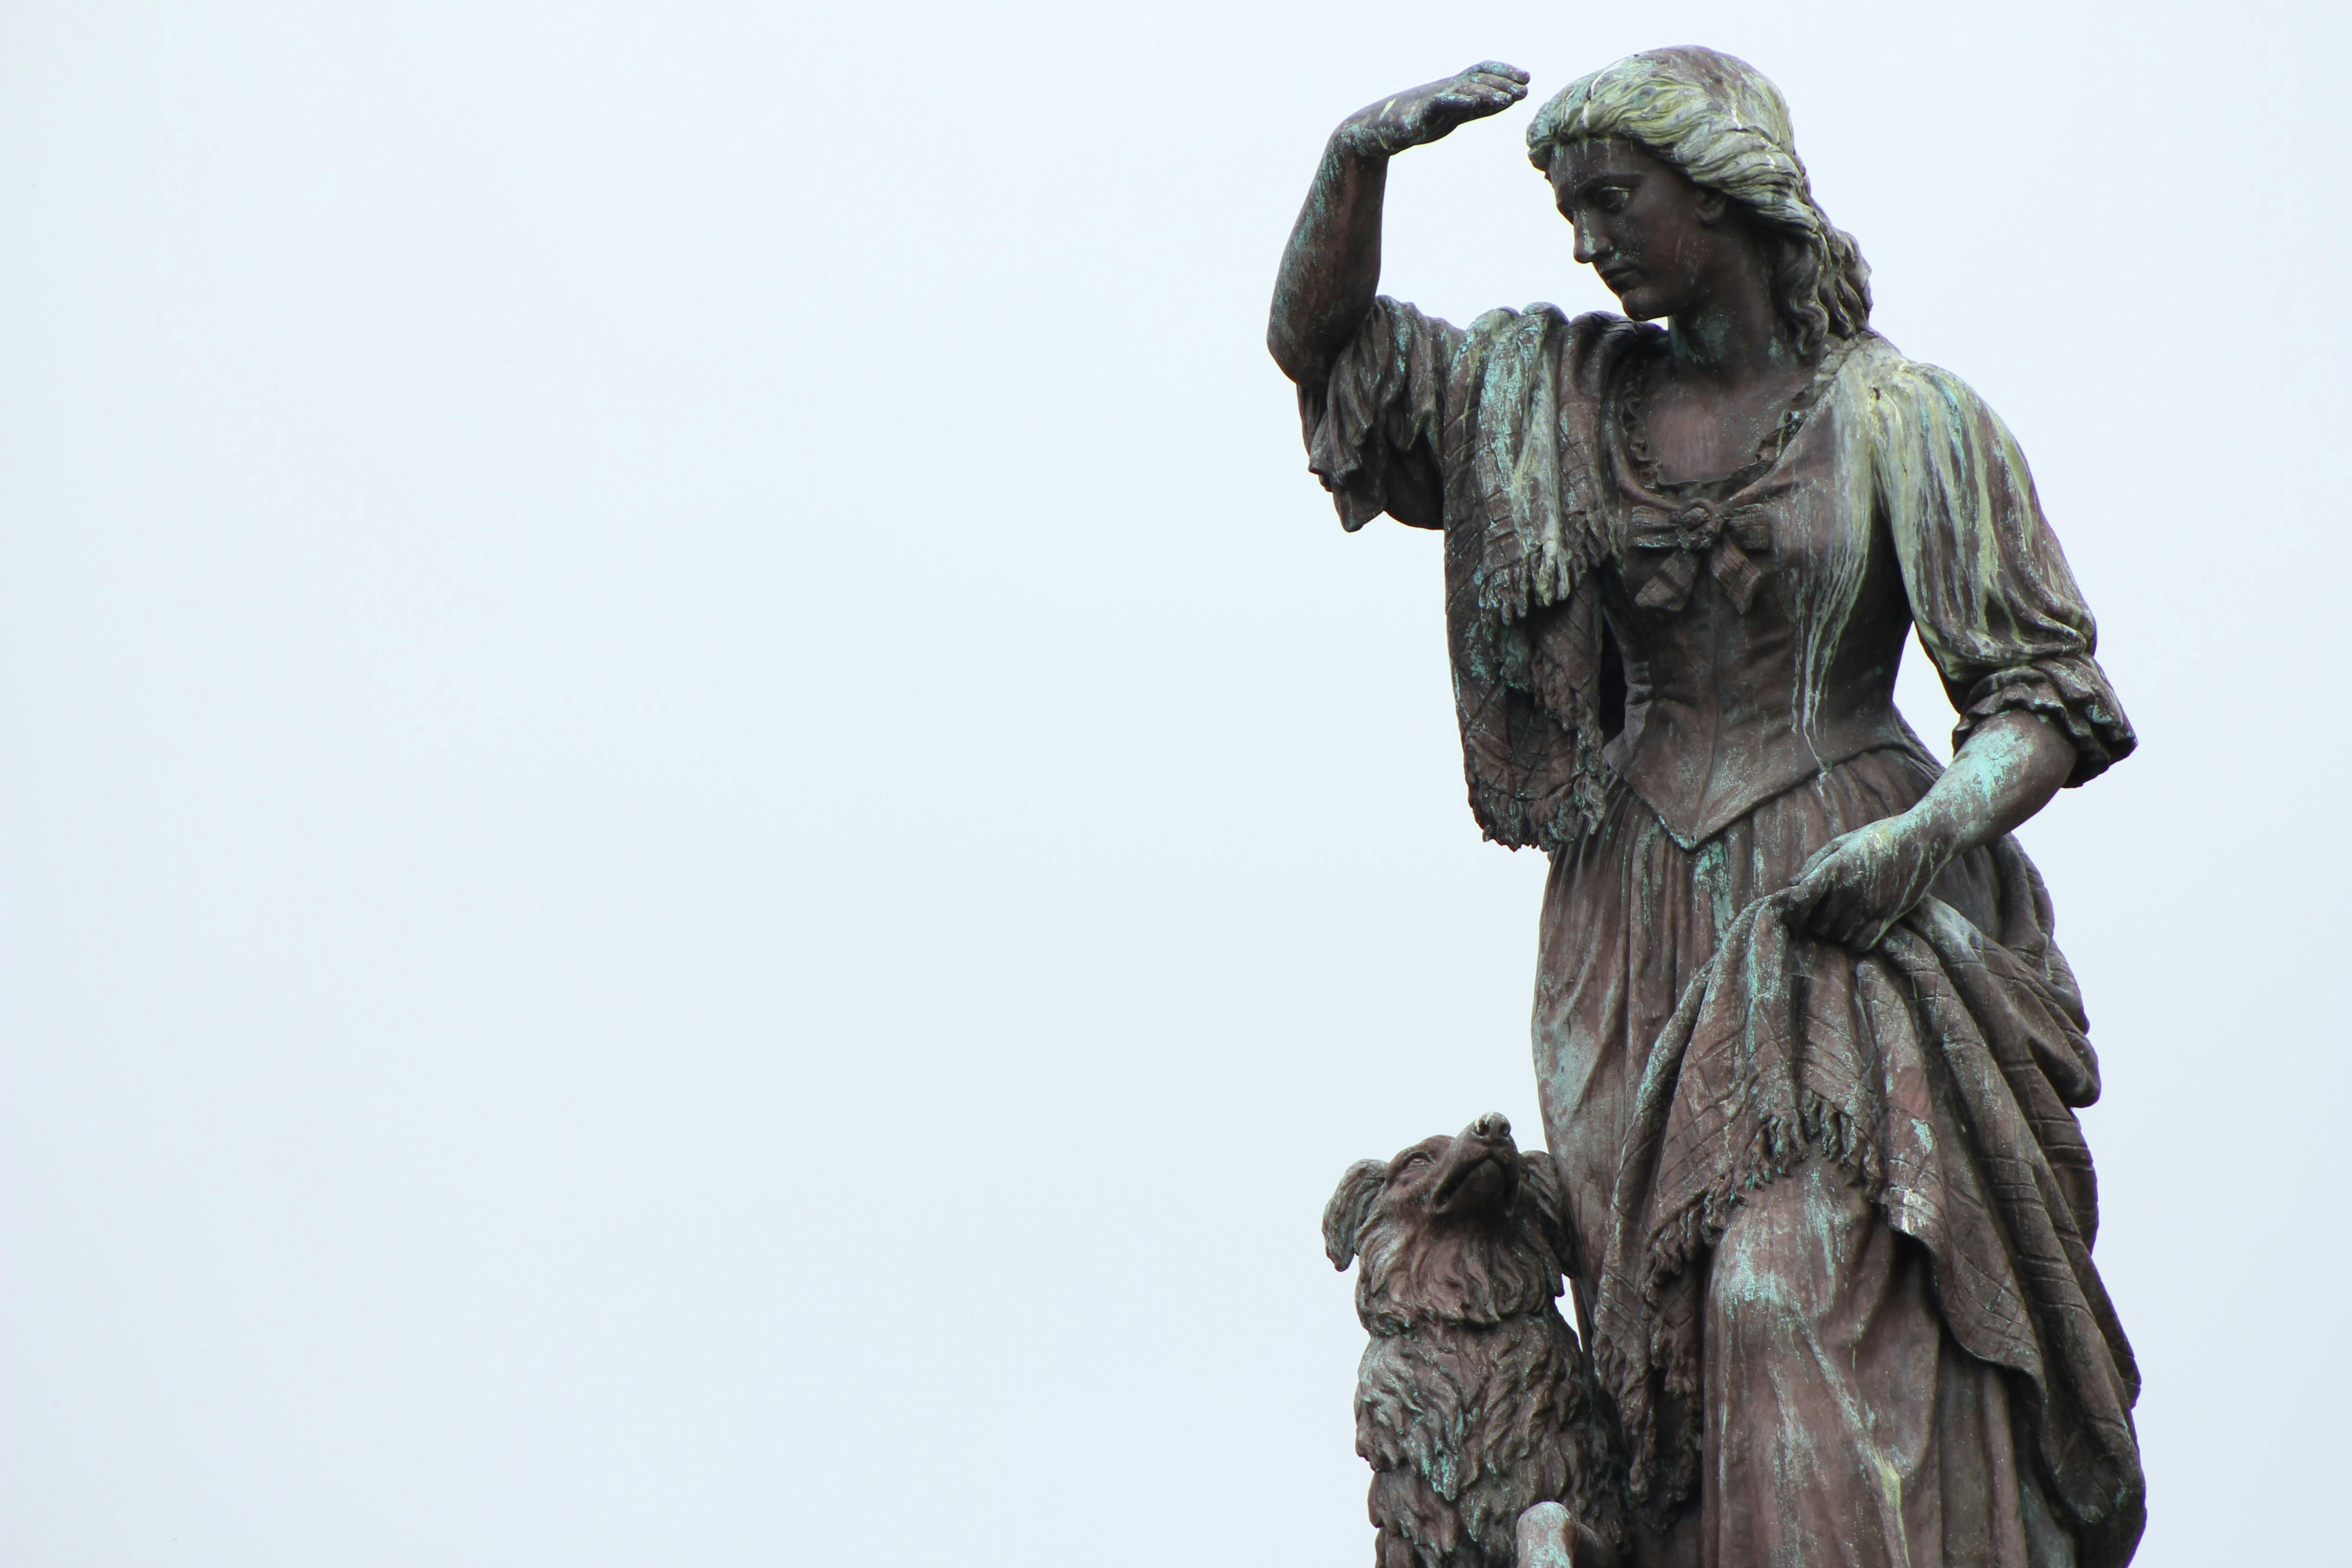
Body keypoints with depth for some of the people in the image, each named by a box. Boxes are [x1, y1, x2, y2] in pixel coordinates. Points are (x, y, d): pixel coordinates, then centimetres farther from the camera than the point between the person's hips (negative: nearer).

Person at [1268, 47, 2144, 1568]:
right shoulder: (1562, 393, 10)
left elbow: (2049, 696, -3)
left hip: (1842, 914, -4)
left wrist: (1937, 826, -21)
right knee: (1671, 1325, -1)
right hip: (1640, 927, 4)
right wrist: (1360, 158, -3)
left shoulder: (1900, 417, -3)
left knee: (1811, 1305, -17)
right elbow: (1318, 340, 14)